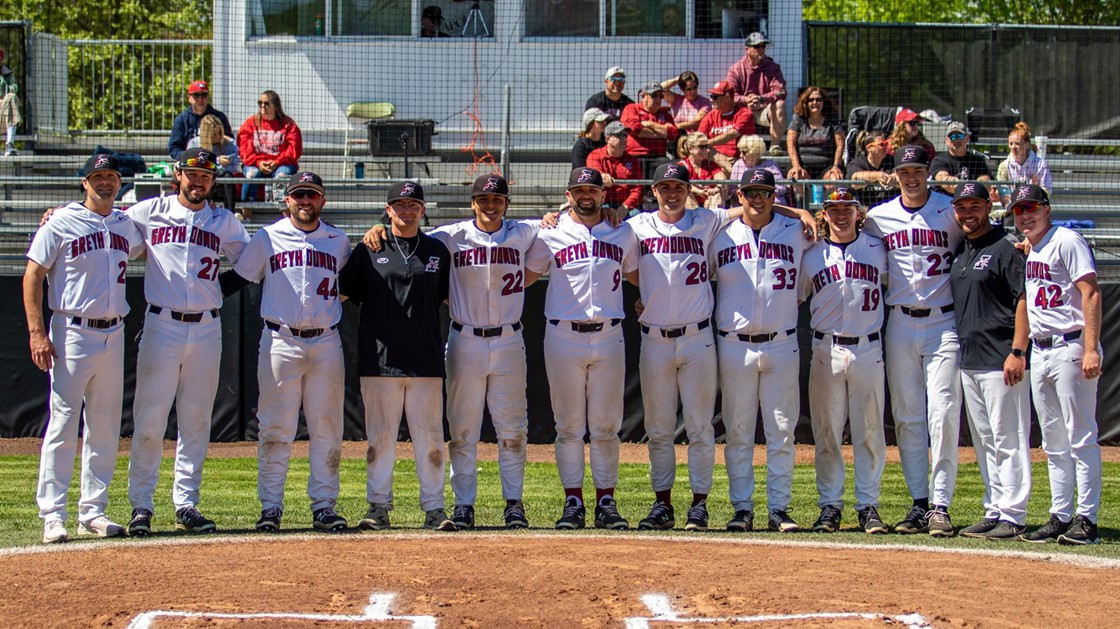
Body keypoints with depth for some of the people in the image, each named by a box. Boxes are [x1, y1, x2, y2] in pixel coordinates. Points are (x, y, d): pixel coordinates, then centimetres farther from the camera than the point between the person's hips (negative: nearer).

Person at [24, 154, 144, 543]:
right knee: (63, 424, -7)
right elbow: (32, 276, -5)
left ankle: (93, 512, 14)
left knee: (105, 427, 7)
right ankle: (52, 515, -5)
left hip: (113, 335, 6)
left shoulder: (126, 226, 12)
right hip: (73, 333, -6)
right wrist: (37, 333, -14)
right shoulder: (61, 223, -3)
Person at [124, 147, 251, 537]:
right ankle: (141, 505, 2)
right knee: (149, 420, -4)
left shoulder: (224, 222, 12)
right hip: (161, 326, -2)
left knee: (196, 421, 6)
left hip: (207, 329, 3)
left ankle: (186, 504, 13)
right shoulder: (149, 213, 5)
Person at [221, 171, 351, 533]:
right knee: (275, 428, -3)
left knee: (327, 429, 4)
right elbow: (236, 279, 4)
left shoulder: (338, 241, 12)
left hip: (326, 343, 2)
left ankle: (324, 505, 10)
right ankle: (270, 506, 2)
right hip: (280, 341, -2)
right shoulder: (267, 238, 5)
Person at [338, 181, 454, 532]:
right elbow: (341, 292, 11)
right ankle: (378, 507, 8)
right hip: (379, 359, -1)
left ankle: (434, 508, 5)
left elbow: (451, 297, 17)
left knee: (430, 437, 1)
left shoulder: (437, 251, 11)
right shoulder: (369, 251, 6)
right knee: (380, 436, 3)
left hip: (426, 360, 1)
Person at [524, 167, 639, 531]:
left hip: (608, 336, 1)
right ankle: (573, 502, 6)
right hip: (563, 336, -1)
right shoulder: (550, 235, 6)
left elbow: (637, 276, 22)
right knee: (569, 425, 1)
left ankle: (606, 502, 8)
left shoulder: (623, 234, 12)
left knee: (606, 425, 3)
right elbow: (524, 277, 9)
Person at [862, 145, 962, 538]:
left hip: (943, 324, -3)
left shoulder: (950, 212, 0)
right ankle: (919, 504, 10)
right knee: (907, 418, 4)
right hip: (900, 325, 3)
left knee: (943, 417, -7)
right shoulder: (878, 218, 7)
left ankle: (941, 505, -6)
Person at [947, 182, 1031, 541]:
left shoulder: (1005, 248, -8)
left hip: (1001, 362, -9)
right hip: (968, 362, 9)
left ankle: (1012, 517, -6)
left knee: (1008, 441, -7)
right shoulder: (960, 252, 16)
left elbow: (1025, 299, -14)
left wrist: (1017, 351, -20)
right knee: (984, 444, 12)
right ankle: (994, 512, 17)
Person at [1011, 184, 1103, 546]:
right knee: (1054, 443, 11)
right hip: (1040, 350, 9)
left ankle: (1086, 519, -7)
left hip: (1070, 349, -9)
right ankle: (1061, 516, 15)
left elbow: (1091, 293, -16)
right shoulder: (1027, 251, 16)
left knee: (1080, 437, -7)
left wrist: (1091, 349, -23)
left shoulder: (1066, 242, -8)